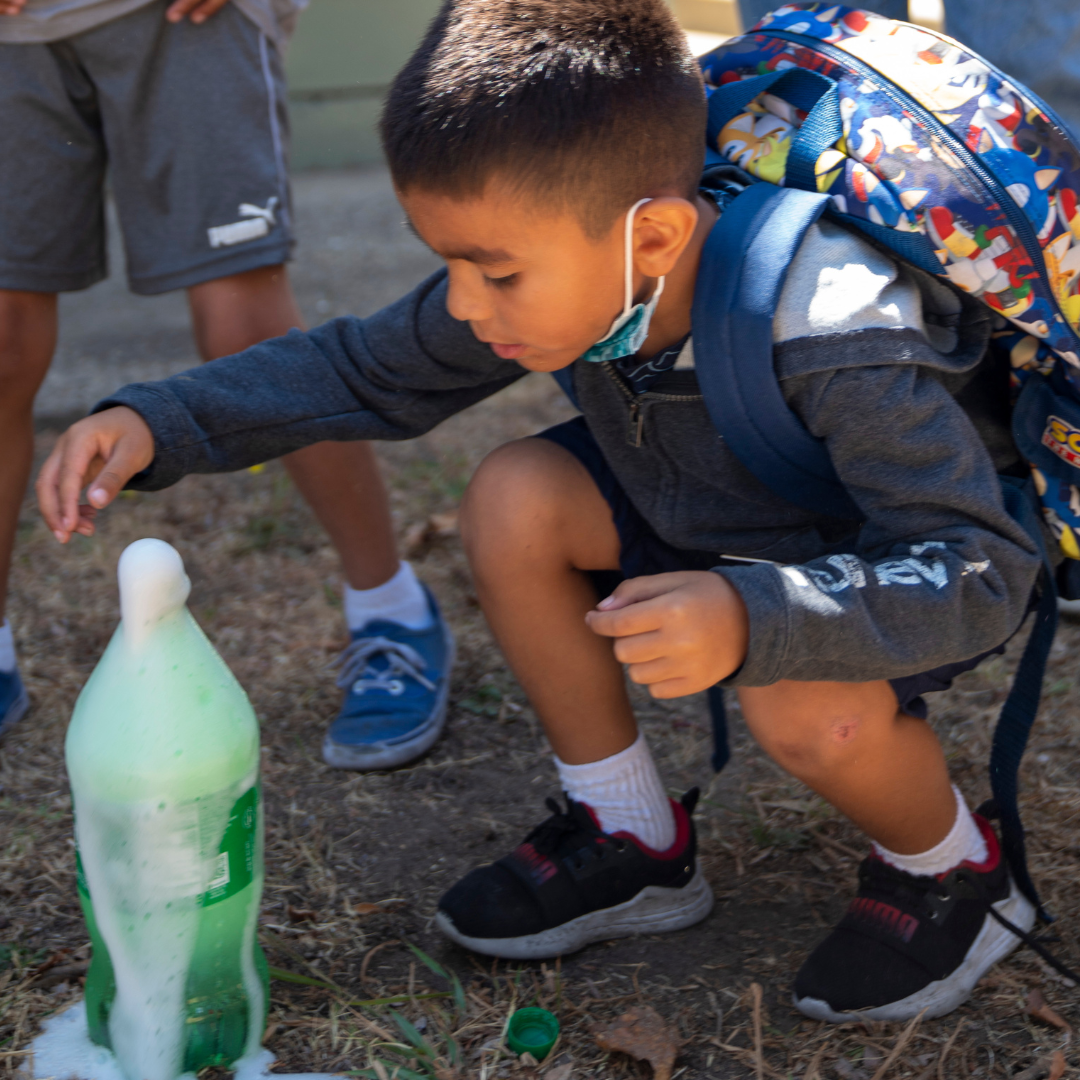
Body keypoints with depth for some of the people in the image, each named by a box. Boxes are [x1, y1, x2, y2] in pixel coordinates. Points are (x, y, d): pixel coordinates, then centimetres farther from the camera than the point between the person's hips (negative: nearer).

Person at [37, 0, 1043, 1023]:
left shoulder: (835, 348, -39)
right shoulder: (564, 271, -20)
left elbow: (979, 568, -38)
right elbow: (365, 370, -8)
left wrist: (750, 619, -54)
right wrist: (152, 421, -20)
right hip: (716, 518, 7)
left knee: (807, 706, -37)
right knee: (512, 497, -17)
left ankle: (947, 870, 1)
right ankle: (631, 837, 0)